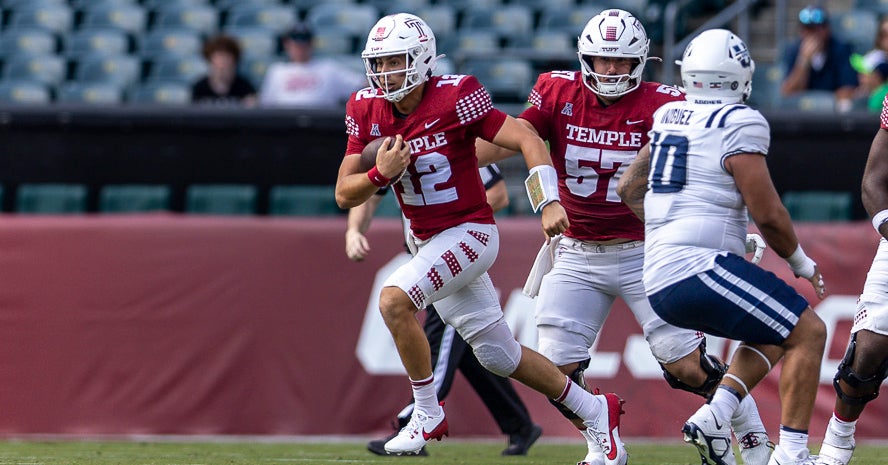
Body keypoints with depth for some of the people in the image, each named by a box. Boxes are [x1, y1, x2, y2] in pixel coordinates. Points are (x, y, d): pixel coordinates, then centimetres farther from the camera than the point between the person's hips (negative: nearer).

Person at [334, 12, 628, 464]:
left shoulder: (454, 99, -18)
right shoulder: (368, 111, -1)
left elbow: (528, 141, -19)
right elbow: (345, 194, 1)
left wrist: (549, 203, -30)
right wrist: (381, 173, -19)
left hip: (468, 233, -7)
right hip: (427, 242, 7)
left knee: (394, 301, -27)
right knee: (498, 355, 13)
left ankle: (427, 414, -12)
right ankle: (595, 412, 28)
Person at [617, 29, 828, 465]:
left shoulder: (669, 116, 16)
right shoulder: (739, 124, -8)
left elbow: (629, 189, 27)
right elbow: (769, 215, -9)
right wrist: (801, 262, 8)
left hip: (660, 282, 8)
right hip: (700, 268, -8)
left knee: (774, 332, 22)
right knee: (807, 331, -2)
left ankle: (713, 417, 3)